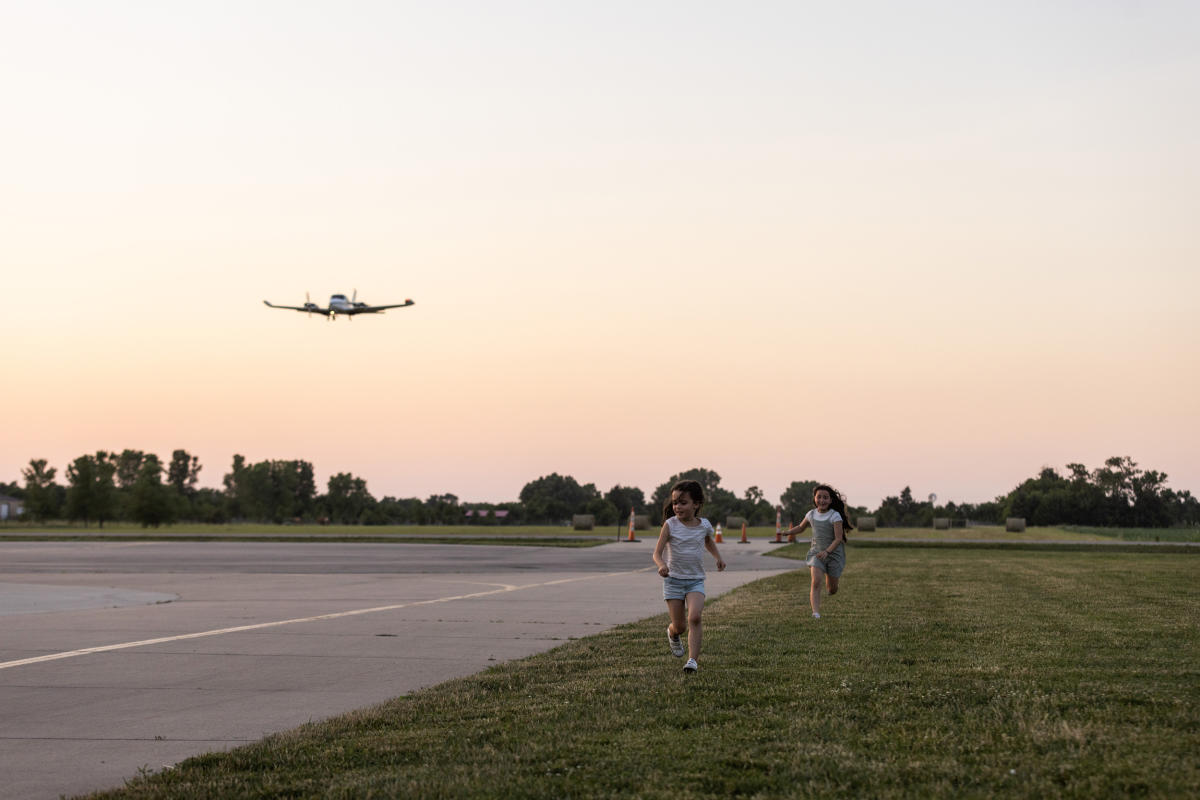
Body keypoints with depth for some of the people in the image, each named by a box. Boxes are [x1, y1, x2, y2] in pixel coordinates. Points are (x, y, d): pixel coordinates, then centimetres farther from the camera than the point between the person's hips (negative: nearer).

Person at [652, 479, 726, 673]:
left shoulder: (704, 525, 1)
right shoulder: (670, 525, -7)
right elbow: (657, 553, -10)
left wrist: (718, 557, 11)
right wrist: (661, 565, -31)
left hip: (696, 580, 1)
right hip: (673, 579, -1)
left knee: (694, 617, -22)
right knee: (679, 626, 2)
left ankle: (693, 660, -22)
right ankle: (672, 634, 40)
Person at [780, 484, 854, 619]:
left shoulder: (835, 516, -13)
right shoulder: (811, 514, 0)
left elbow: (838, 538, -18)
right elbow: (800, 527, 20)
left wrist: (827, 551, -32)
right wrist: (786, 532, 5)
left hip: (834, 553, -2)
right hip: (816, 552, 2)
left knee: (832, 589, 8)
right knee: (816, 581, -21)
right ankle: (816, 613, -27)